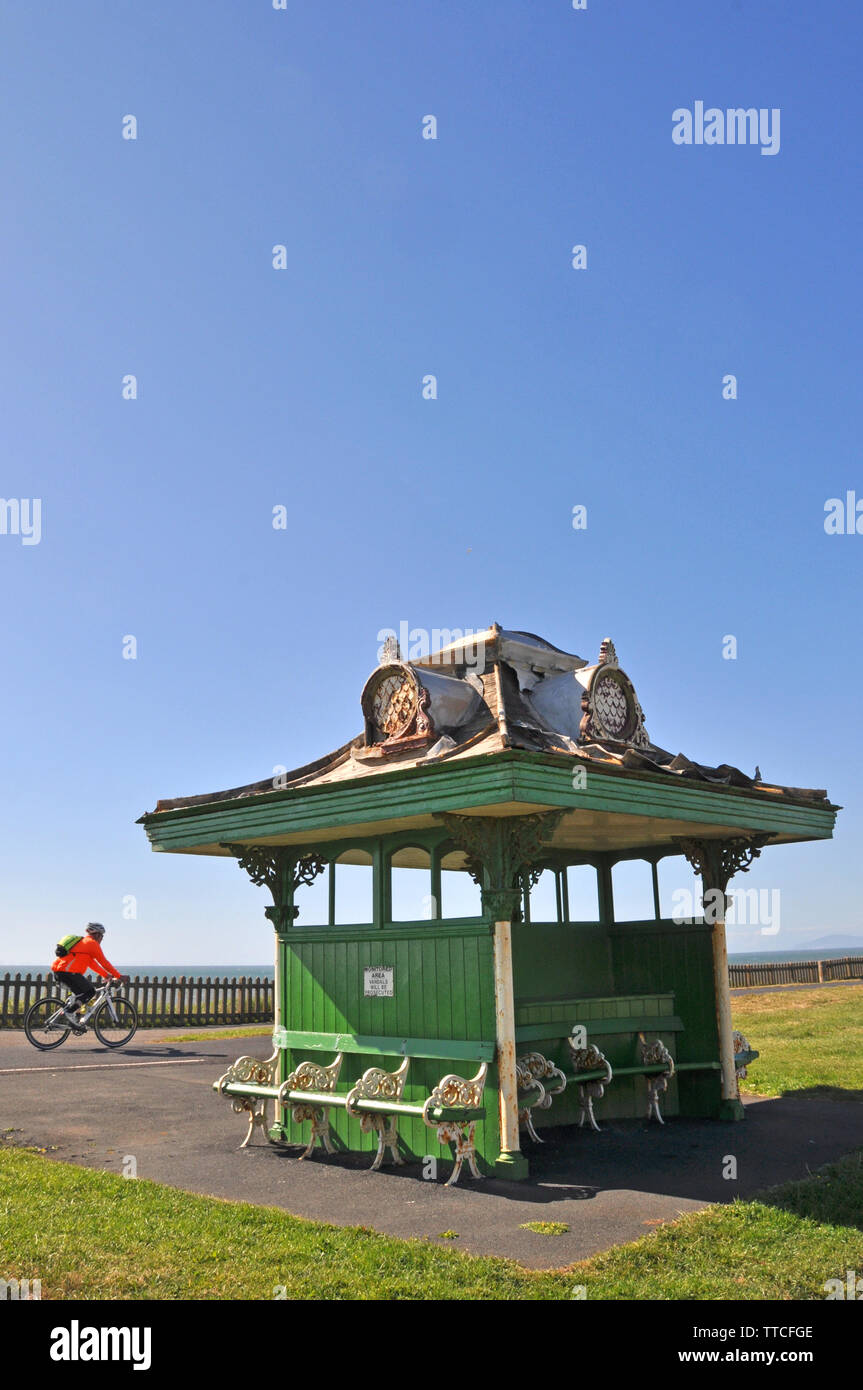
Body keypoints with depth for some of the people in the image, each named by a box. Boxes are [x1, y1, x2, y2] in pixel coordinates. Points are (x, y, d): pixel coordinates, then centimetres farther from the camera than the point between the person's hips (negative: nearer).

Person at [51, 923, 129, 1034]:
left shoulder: (83, 942, 28)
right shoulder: (92, 943, -1)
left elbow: (92, 963, 32)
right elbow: (104, 963, -2)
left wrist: (107, 975, 31)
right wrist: (120, 976, 4)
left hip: (57, 971, 10)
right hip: (68, 971, -10)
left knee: (81, 992, 19)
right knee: (90, 991, -5)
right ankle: (70, 1012, -14)